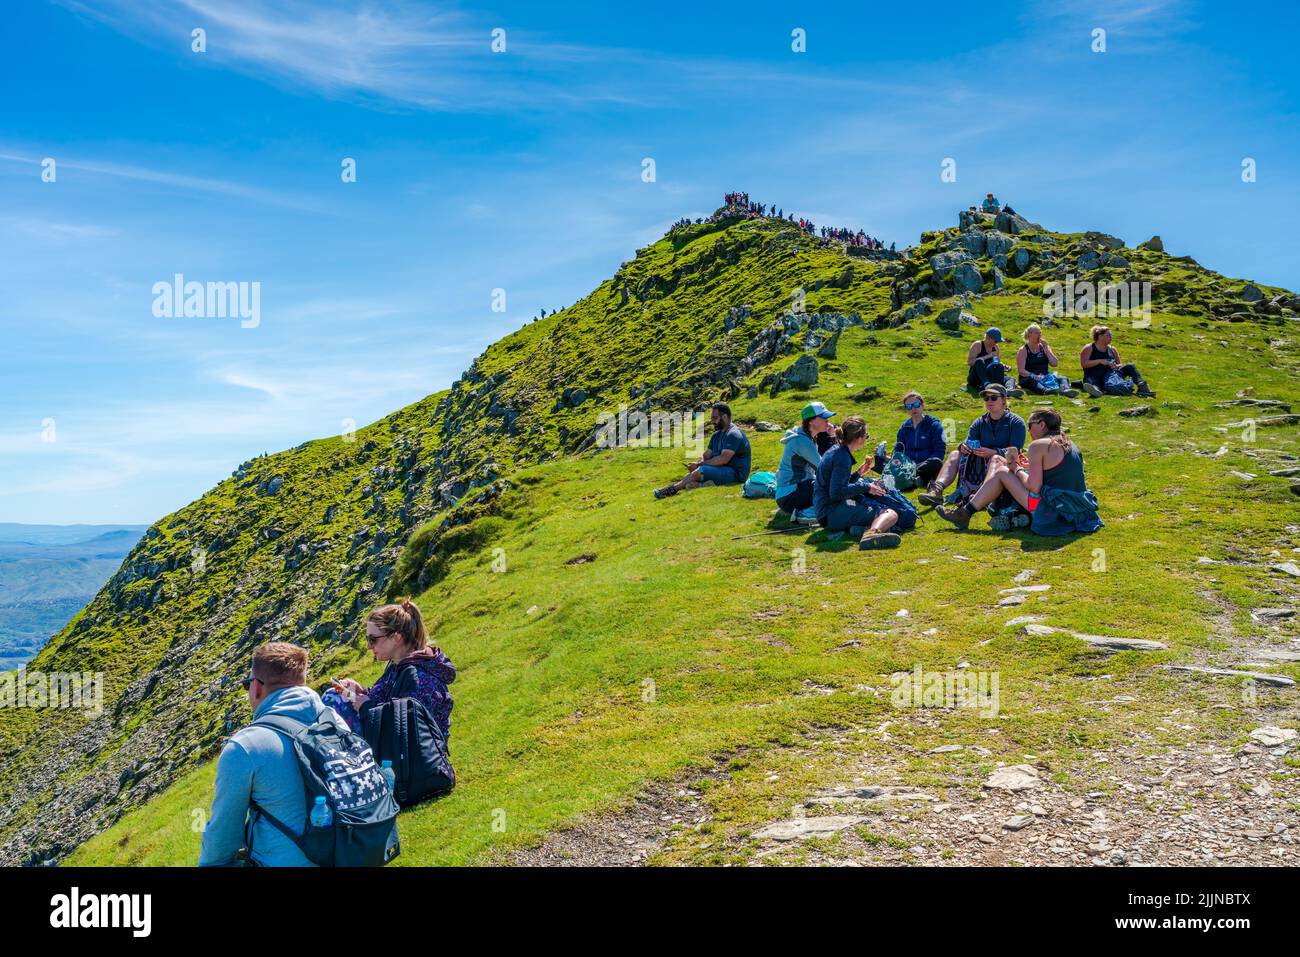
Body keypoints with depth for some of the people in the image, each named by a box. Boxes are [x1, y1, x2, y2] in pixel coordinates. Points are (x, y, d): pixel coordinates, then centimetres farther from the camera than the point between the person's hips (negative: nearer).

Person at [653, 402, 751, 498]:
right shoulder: (717, 435, 16)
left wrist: (699, 464, -18)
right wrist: (698, 464, -11)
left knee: (700, 471, -25)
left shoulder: (733, 434, -15)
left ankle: (673, 488, -21)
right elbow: (706, 455, 12)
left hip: (735, 474, -10)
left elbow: (723, 459, -24)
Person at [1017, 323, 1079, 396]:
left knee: (1063, 378, -21)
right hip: (1028, 378, -5)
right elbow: (1021, 370, -8)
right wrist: (1034, 376, -26)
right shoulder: (1023, 350, 3)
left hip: (1045, 378, 5)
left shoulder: (1044, 347, 16)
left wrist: (1046, 349, -3)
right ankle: (1046, 391, -71)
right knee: (1032, 380, -39)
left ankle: (1065, 390, -58)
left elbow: (1054, 364, 5)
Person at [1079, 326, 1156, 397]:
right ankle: (1095, 389, -78)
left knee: (1130, 366, -8)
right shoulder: (1089, 348, 2)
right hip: (1094, 377, -5)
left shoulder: (1111, 349, 16)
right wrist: (1100, 361, -17)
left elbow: (1119, 364, 20)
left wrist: (1116, 366, -5)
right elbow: (1084, 363, -10)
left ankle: (1142, 386, -29)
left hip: (1109, 376, 5)